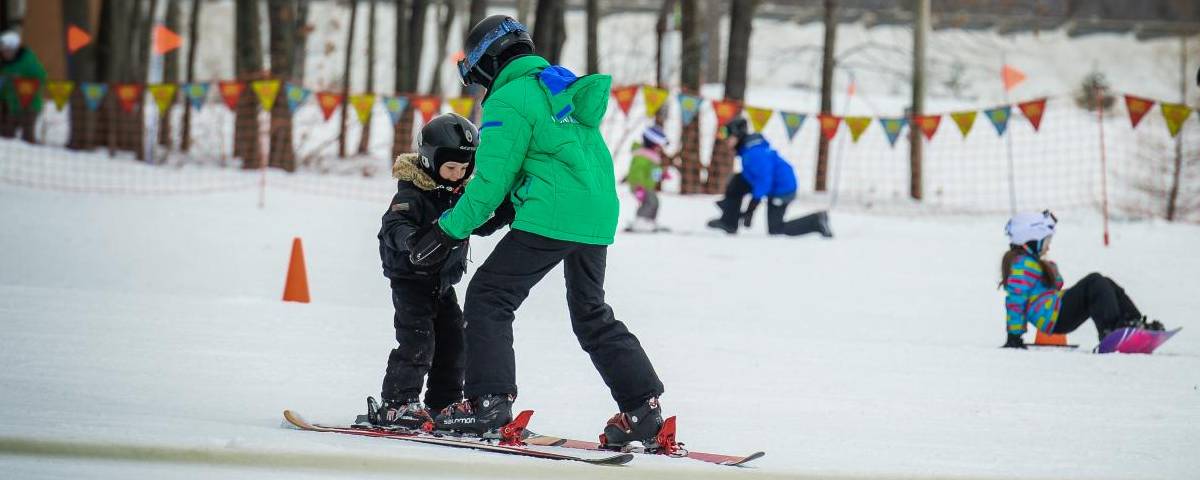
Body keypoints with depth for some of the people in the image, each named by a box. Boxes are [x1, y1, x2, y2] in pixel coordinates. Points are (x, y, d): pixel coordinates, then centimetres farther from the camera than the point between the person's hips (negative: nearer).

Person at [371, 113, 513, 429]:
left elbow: (479, 223, 12)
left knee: (453, 340, 9)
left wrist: (506, 212, -7)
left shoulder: (460, 192, 4)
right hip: (411, 277, -8)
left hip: (443, 281, 8)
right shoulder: (413, 193, -19)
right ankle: (396, 403, -12)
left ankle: (444, 404, 19)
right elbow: (394, 224, -33)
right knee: (417, 341, -15)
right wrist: (411, 239, -55)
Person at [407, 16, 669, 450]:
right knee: (593, 315, 19)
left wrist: (450, 231, -6)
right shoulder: (565, 85, 20)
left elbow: (491, 182, -11)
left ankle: (489, 401, -13)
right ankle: (642, 408, 14)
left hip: (550, 219, -8)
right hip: (598, 218, 8)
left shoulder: (508, 100, -6)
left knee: (488, 297, -2)